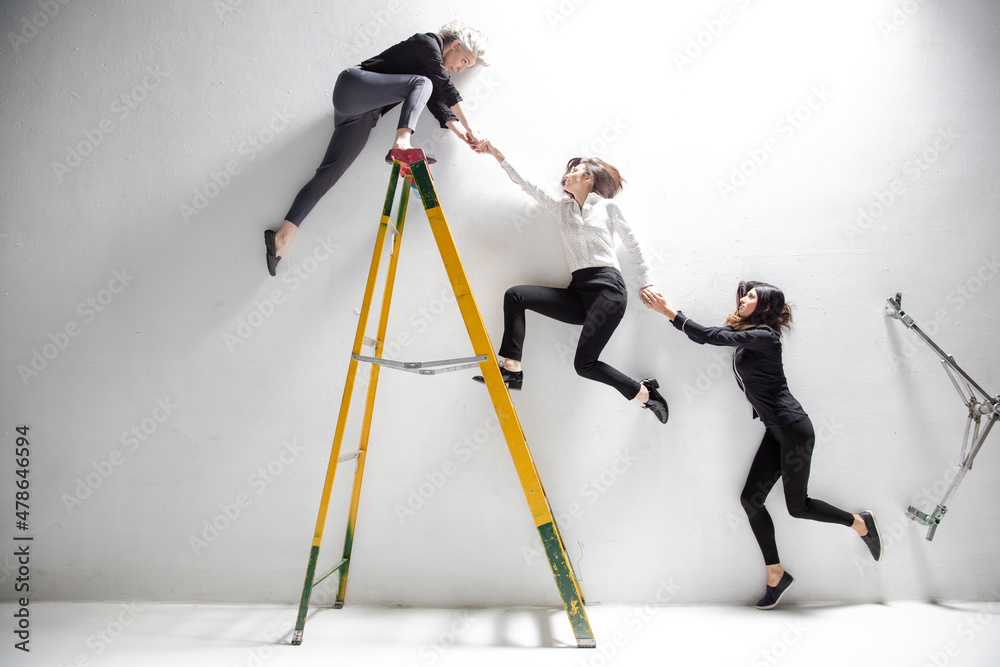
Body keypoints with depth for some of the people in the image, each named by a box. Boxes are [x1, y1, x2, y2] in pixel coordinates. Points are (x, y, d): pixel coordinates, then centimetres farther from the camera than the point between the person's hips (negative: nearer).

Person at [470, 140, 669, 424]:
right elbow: (527, 185, 13)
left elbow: (633, 244, 13)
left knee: (585, 363, -18)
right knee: (515, 295, -11)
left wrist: (646, 282, 9)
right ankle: (512, 369, -15)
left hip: (608, 287, -5)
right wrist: (497, 155, 7)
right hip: (578, 292, 6)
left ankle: (644, 392, 2)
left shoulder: (608, 206, 9)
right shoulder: (562, 207, 19)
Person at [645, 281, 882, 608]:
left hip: (794, 428, -9)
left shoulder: (764, 335, -15)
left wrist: (671, 312, -18)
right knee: (750, 498, 3)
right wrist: (668, 311, 3)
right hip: (776, 431, 9)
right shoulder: (744, 334, 11)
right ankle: (776, 574, 12)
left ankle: (860, 522, 26)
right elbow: (710, 336, 10)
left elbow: (713, 336, -21)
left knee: (797, 506, 1)